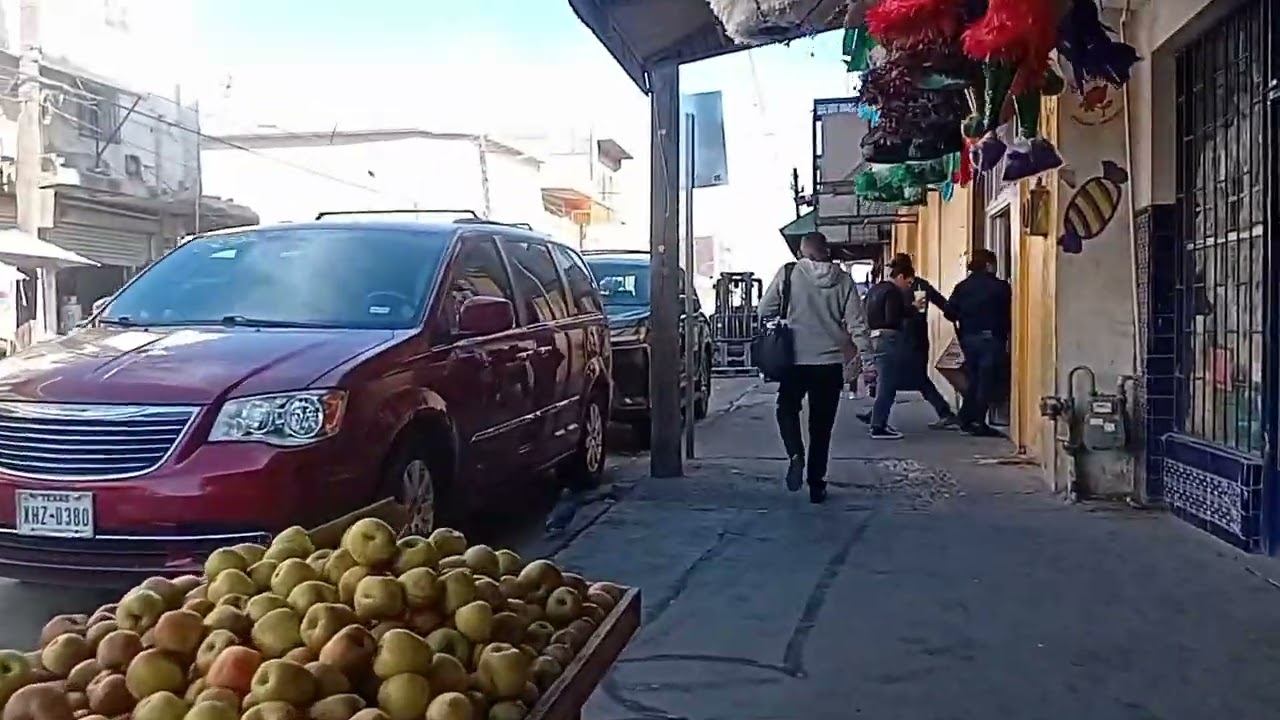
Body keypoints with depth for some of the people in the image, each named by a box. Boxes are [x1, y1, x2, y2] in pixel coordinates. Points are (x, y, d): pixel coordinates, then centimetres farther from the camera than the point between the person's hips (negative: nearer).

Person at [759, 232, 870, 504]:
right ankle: (816, 485, 18)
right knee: (821, 425, 13)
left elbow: (764, 310, -1)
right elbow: (856, 323, -4)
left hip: (796, 359, -1)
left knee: (787, 409, 21)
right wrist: (864, 353, 2)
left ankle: (795, 455, -6)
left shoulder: (789, 273, -5)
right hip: (830, 362, 2)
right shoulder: (843, 280, -1)